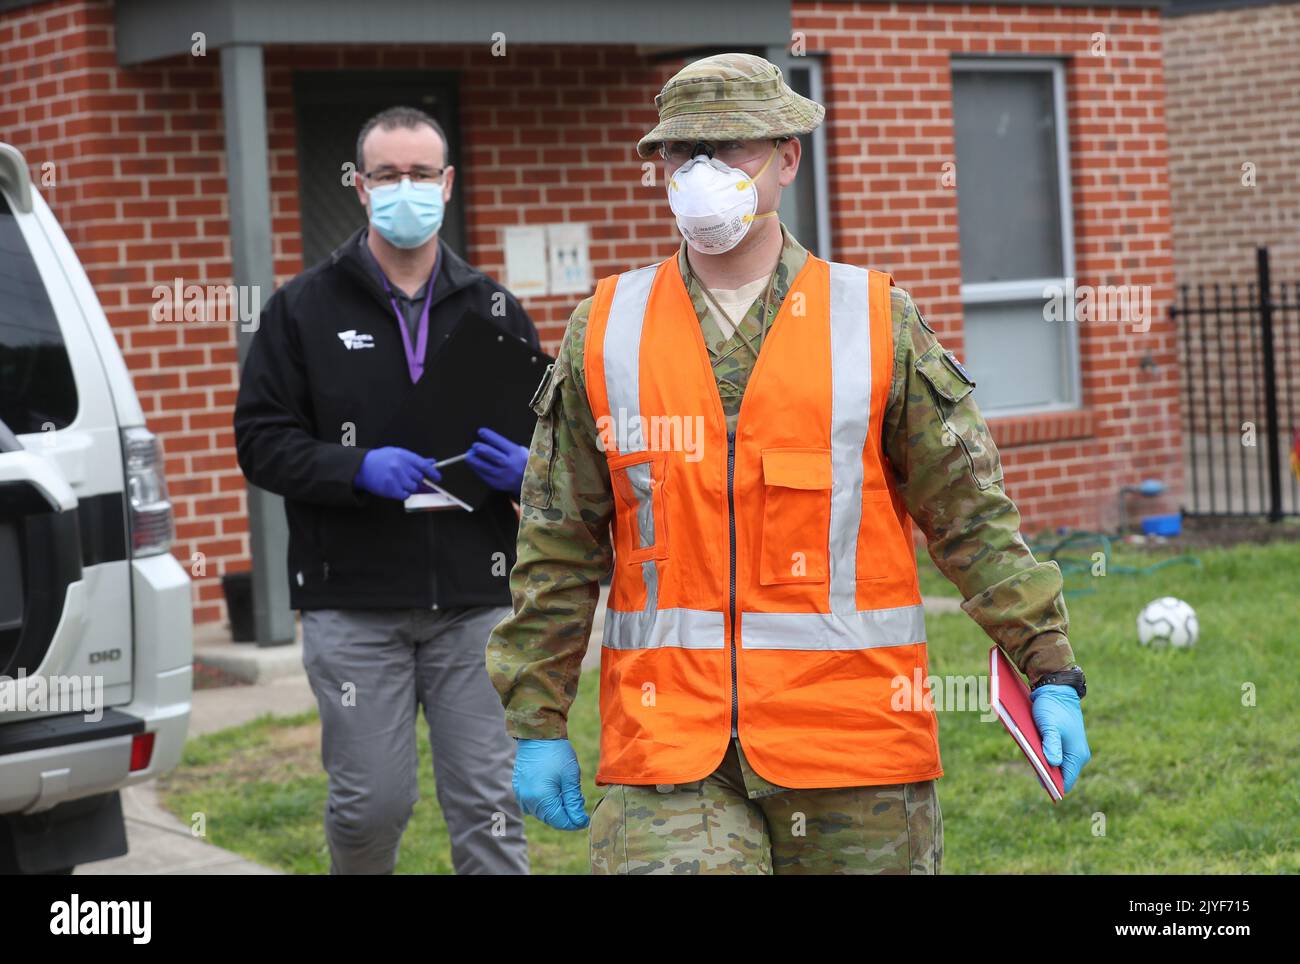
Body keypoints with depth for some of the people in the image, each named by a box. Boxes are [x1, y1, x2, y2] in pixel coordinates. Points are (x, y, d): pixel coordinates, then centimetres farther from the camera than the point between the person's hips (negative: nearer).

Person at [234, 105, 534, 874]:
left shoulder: (494, 309, 12)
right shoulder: (304, 309, 5)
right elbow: (261, 441, 0)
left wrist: (525, 469, -8)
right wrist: (358, 470, -17)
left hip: (474, 602, 2)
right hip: (352, 603, -1)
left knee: (489, 806, 0)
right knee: (372, 801, 0)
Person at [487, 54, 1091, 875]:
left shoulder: (877, 324, 2)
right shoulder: (605, 335, 6)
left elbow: (974, 518, 4)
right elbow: (558, 553, 9)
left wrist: (1052, 673, -3)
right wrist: (537, 725, 7)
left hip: (854, 742, 0)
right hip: (670, 748, 0)